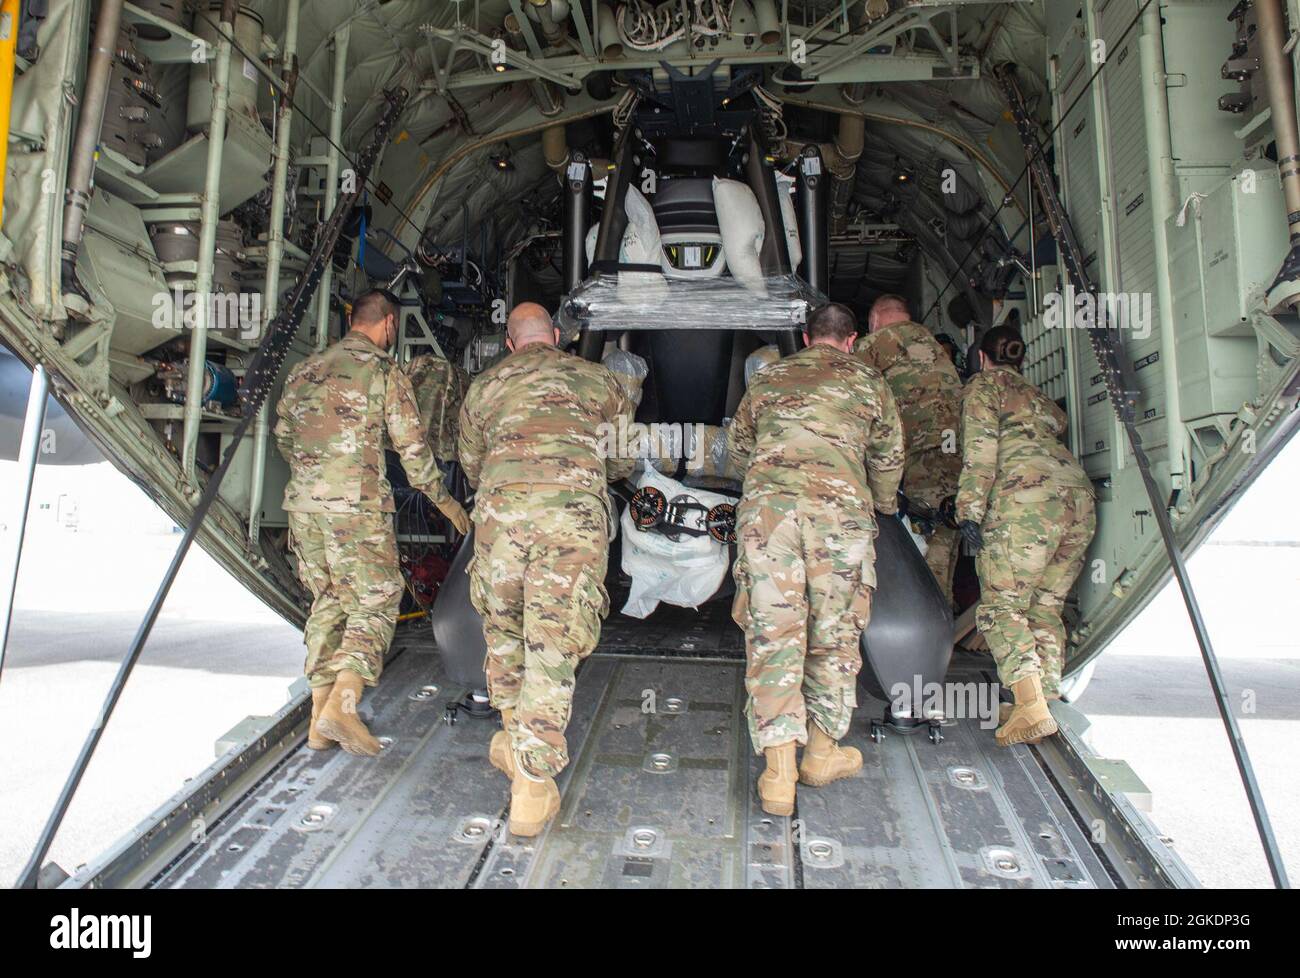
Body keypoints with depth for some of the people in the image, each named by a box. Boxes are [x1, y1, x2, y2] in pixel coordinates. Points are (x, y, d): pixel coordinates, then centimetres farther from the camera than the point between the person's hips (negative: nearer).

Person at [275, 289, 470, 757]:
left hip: (303, 503, 6)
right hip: (357, 506, -6)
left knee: (328, 602, 14)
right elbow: (412, 447, -1)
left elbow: (283, 436, 23)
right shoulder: (385, 372, -2)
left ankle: (320, 721, 15)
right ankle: (342, 706, -13)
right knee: (376, 601, 1)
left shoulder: (304, 371, 16)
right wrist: (444, 500, 10)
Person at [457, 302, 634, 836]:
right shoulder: (597, 378, 22)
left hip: (501, 506, 1)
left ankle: (515, 737, 36)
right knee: (552, 643, -1)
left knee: (503, 627, 22)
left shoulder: (483, 385, 24)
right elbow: (625, 460, 28)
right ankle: (532, 782, -2)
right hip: (574, 511, -1)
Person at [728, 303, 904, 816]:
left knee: (772, 634, 1)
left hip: (765, 505, 1)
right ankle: (822, 752, 24)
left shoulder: (767, 378, 23)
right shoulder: (868, 380, 20)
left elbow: (738, 449, 31)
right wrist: (883, 506, 46)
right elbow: (889, 457, 27)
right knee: (835, 635, 13)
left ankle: (778, 772, -1)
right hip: (840, 508, 0)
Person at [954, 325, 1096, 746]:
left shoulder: (982, 386, 10)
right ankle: (1046, 699, 9)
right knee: (1046, 608, 12)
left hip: (1029, 496, -7)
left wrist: (969, 510, -7)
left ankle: (1031, 706, -18)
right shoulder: (1041, 397, 33)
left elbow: (980, 450, -2)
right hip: (1080, 494, 7)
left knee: (1001, 606, -6)